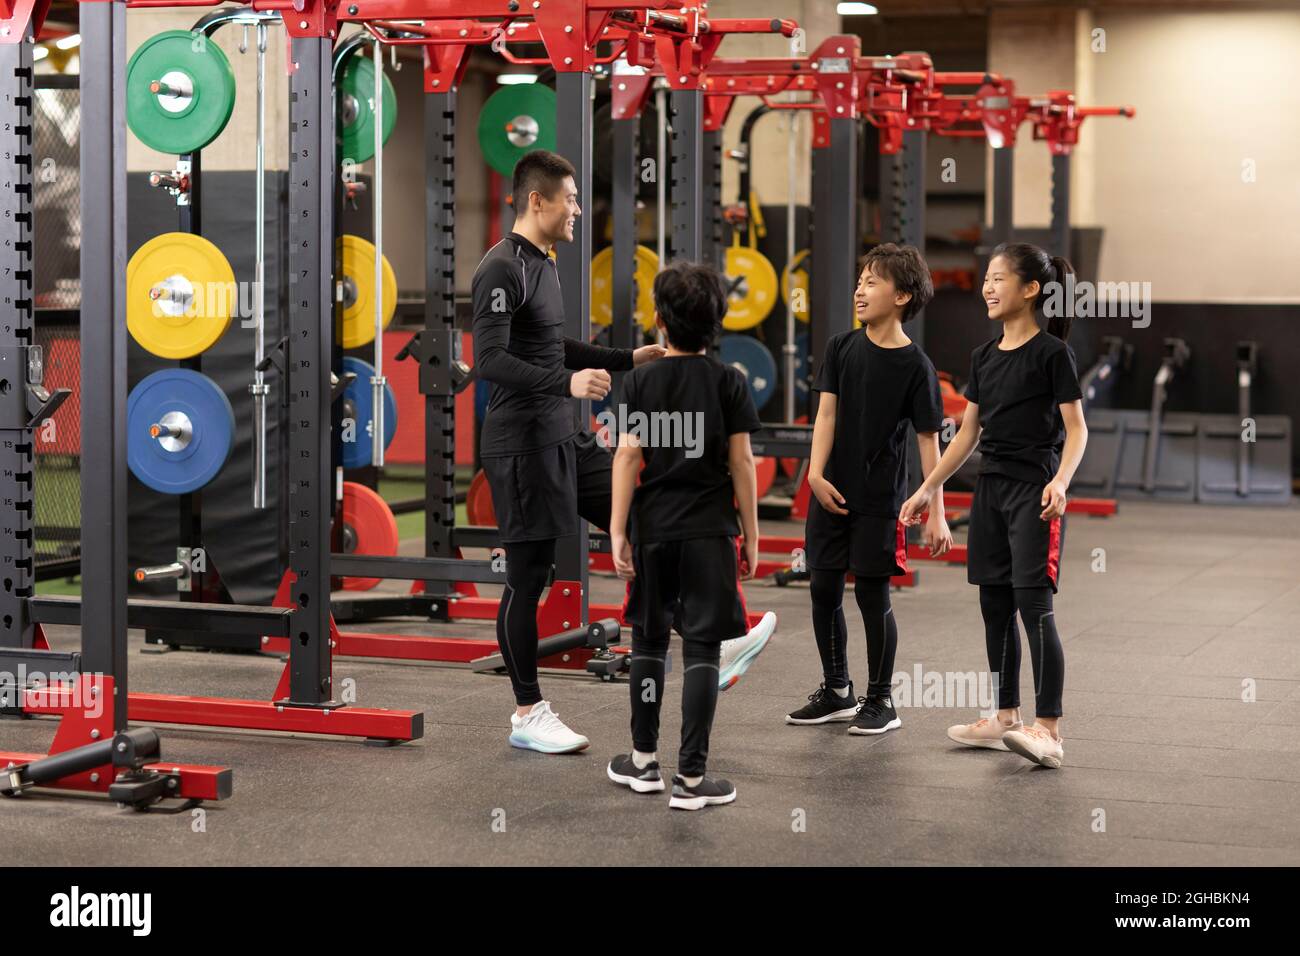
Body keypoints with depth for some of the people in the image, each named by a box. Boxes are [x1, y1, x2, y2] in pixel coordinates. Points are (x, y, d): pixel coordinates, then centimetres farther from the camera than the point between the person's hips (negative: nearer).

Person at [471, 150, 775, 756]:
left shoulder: (542, 265, 14)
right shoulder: (502, 270, -16)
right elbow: (489, 361, -26)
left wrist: (629, 359, 26)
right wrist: (566, 382, -37)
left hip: (565, 439, 10)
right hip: (522, 445, -10)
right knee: (528, 577, -2)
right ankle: (528, 716, 7)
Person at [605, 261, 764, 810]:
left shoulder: (639, 382, 0)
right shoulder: (728, 383, -2)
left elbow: (628, 457, -6)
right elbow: (741, 462, -2)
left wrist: (618, 530, -5)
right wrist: (750, 535, 4)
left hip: (652, 529, 1)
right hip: (710, 532, -1)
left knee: (649, 640, 16)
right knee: (702, 648, -1)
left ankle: (644, 760, 24)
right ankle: (691, 777, -4)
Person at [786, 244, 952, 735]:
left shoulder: (915, 365, -9)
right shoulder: (842, 347, 3)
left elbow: (928, 440, -8)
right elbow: (826, 413, -1)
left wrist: (936, 514, -11)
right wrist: (816, 474, -14)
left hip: (879, 498, -5)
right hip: (832, 491, 5)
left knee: (872, 594, 0)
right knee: (824, 590, 9)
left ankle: (881, 700, 14)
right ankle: (836, 692, 24)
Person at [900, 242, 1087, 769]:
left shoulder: (1051, 353, -8)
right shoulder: (984, 356, 12)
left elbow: (1076, 429, -9)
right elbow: (968, 432, 17)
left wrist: (1060, 481, -25)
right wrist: (929, 487, 14)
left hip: (1034, 491, -7)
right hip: (990, 488, 7)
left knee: (1033, 604, -12)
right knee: (995, 605, 10)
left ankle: (1049, 731, -13)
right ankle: (1006, 718, 21)